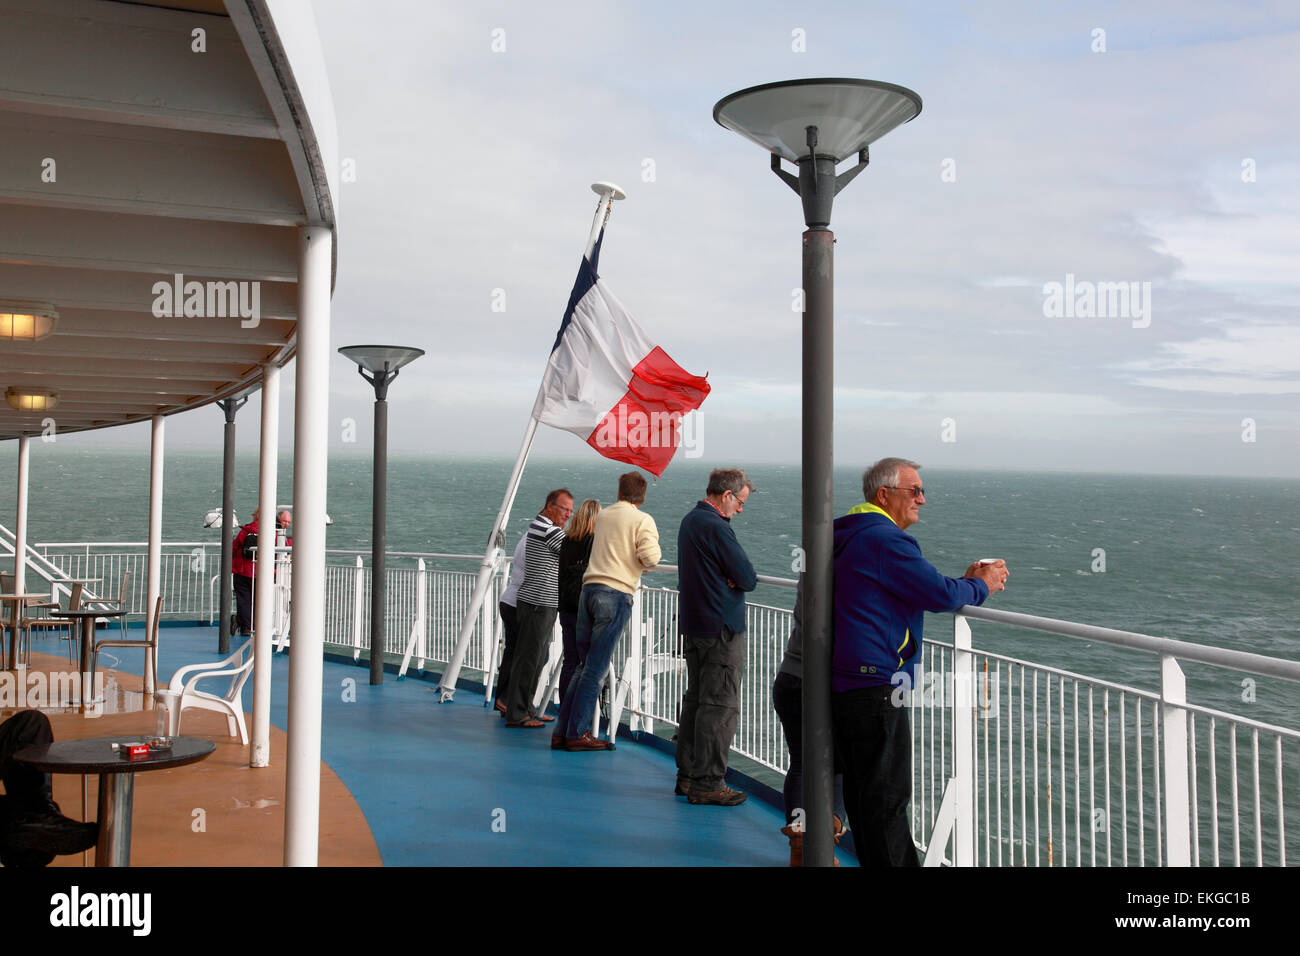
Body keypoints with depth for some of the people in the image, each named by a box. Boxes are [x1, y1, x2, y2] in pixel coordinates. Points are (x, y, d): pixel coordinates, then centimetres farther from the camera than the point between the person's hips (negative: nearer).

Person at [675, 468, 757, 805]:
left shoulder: (689, 520, 14)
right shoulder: (716, 527, -18)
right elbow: (748, 579, -18)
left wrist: (726, 576, -1)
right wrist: (742, 576, 3)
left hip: (693, 625, 10)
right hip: (721, 629, -10)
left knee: (695, 700, 15)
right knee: (720, 707, -5)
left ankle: (687, 775, 22)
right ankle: (707, 783, -2)